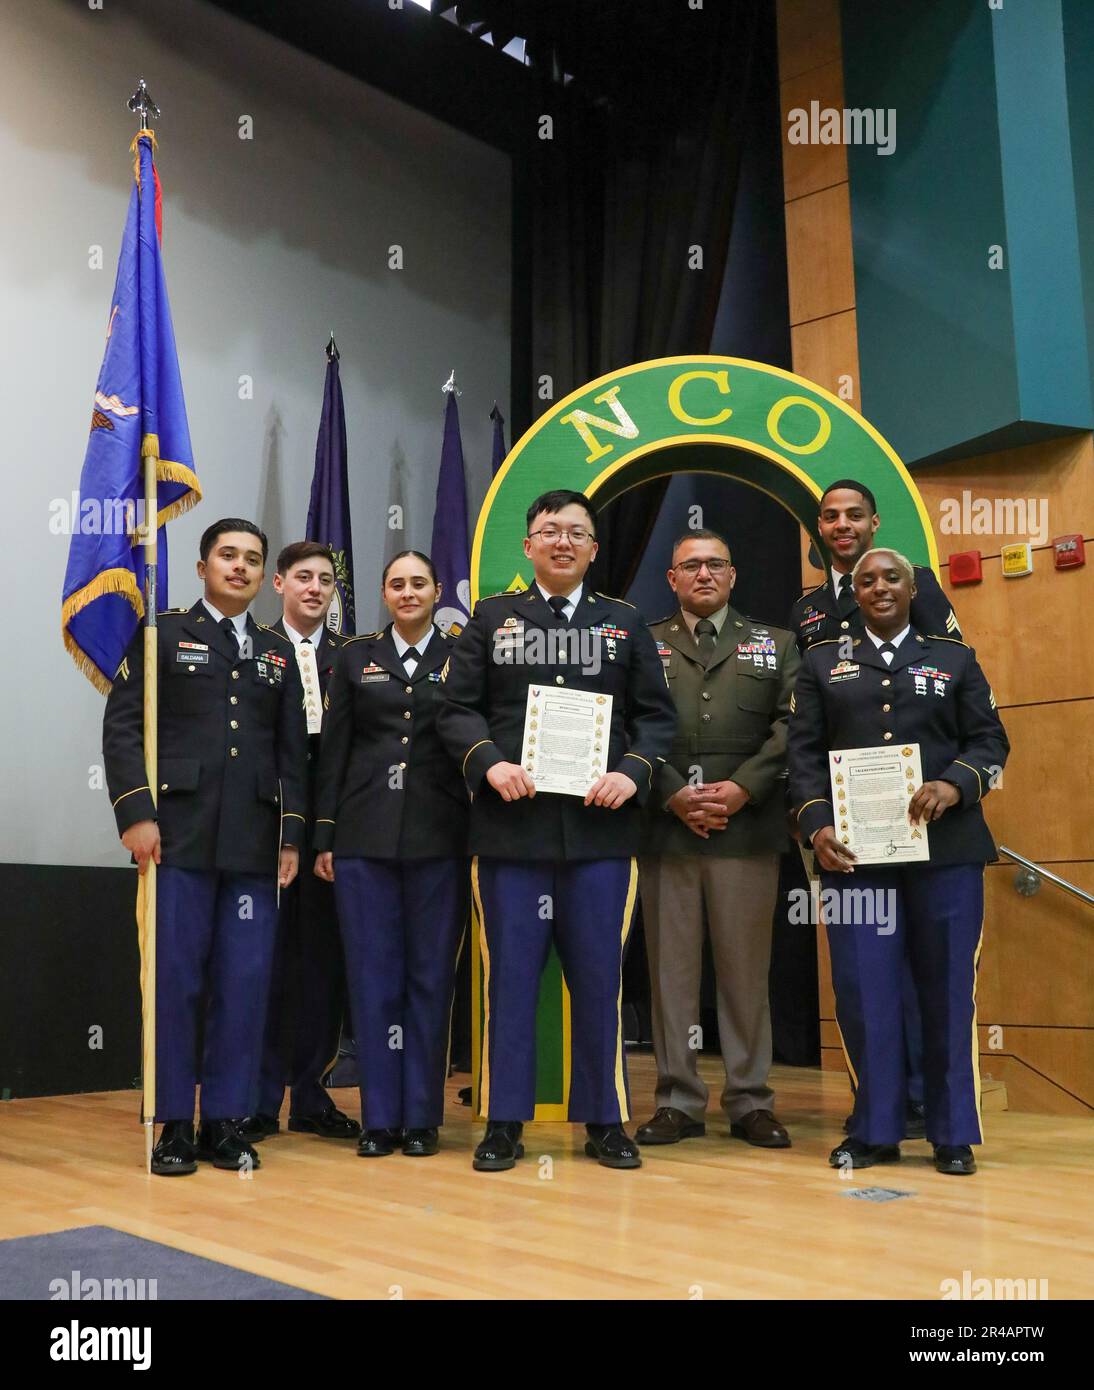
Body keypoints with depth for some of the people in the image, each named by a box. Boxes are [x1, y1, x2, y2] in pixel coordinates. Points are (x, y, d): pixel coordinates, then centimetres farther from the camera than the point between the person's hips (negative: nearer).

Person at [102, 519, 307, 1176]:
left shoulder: (279, 652, 18)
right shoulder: (163, 634, 9)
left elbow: (292, 752, 14)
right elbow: (122, 727, 1)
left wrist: (292, 835, 6)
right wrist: (136, 812, -9)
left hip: (255, 845, 3)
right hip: (179, 834, -3)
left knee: (245, 984, 1)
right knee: (176, 979, 0)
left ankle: (226, 1121, 12)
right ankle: (176, 1125, 11)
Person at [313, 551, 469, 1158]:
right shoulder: (356, 657, 10)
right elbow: (333, 750, 7)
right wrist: (325, 836, 1)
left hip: (439, 836, -1)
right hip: (365, 835, 1)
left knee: (430, 974, 5)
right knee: (373, 975, 4)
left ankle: (422, 1117, 14)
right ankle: (380, 1117, 14)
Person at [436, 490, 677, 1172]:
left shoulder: (626, 623, 14)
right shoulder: (492, 618, 11)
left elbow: (656, 714, 8)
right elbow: (458, 708, 5)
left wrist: (632, 772, -9)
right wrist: (489, 763, -13)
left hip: (601, 827, 1)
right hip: (511, 826, -1)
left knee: (600, 977, 5)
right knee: (510, 975, 4)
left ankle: (605, 1120, 18)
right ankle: (505, 1122, 15)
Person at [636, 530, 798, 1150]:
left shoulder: (775, 644, 14)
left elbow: (792, 726, 3)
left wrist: (742, 787, -9)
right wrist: (673, 795, -9)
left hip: (747, 827, 0)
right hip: (666, 826, 0)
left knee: (747, 969, 4)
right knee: (672, 968, 4)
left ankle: (751, 1102, 13)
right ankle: (679, 1102, 12)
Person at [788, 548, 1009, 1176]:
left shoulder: (956, 659, 13)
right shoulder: (823, 662, 13)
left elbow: (989, 740, 6)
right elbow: (806, 752, 6)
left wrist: (954, 786, -14)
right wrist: (817, 824, -9)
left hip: (944, 846, 0)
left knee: (948, 989, 4)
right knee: (864, 992, 0)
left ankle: (954, 1134, 16)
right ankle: (876, 1131, 12)